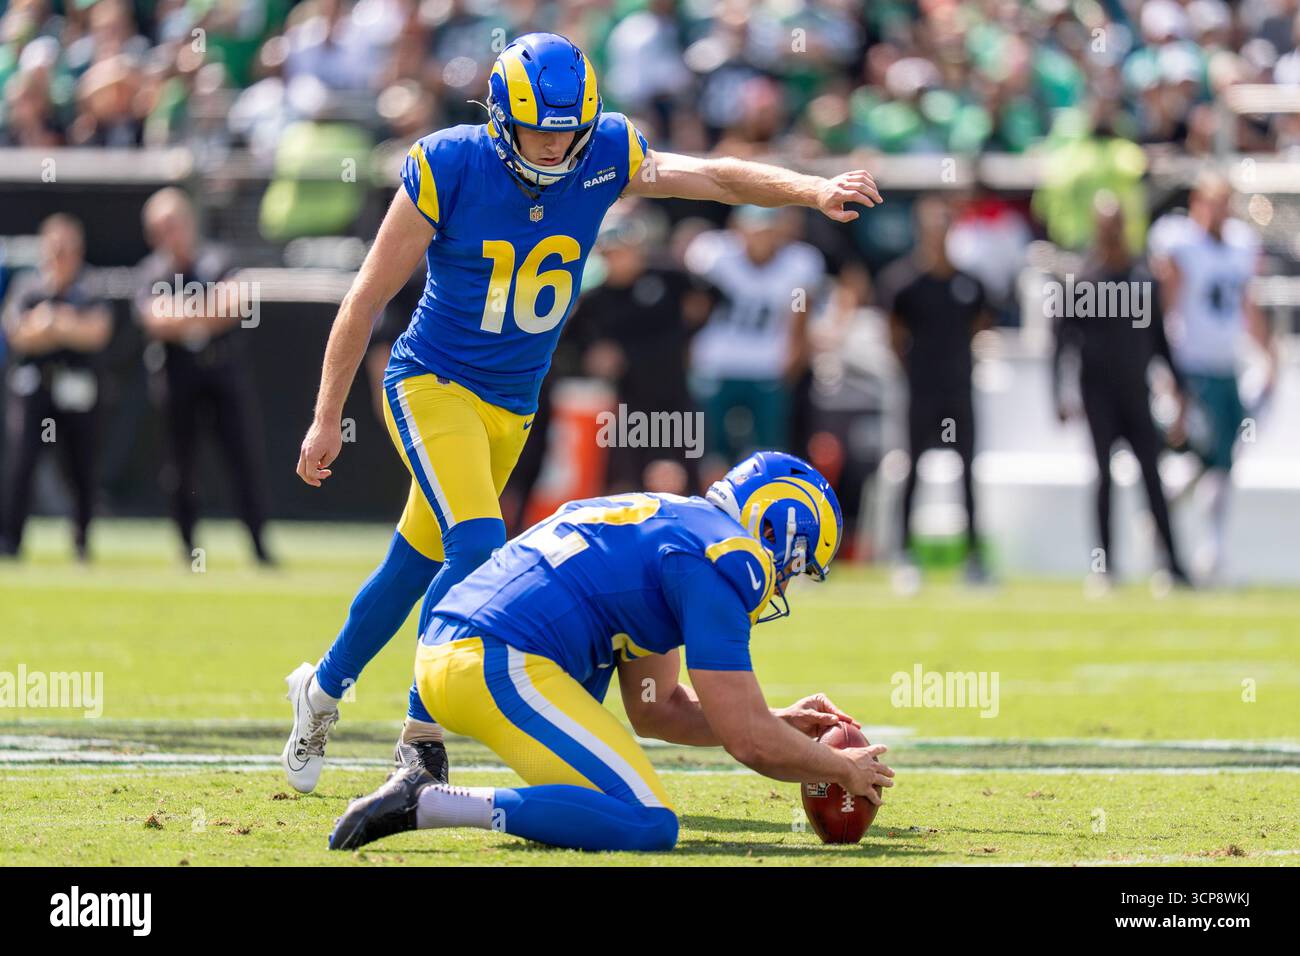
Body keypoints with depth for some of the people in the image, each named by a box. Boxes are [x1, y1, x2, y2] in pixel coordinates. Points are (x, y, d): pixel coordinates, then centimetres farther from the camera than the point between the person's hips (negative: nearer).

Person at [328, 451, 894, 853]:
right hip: (502, 669, -10)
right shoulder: (723, 562, -2)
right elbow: (747, 741, -5)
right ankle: (427, 804, -20)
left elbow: (656, 708, 35)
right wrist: (844, 769, 12)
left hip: (439, 652, 10)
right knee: (648, 828, -14)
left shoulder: (659, 523, 28)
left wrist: (779, 724, 34)